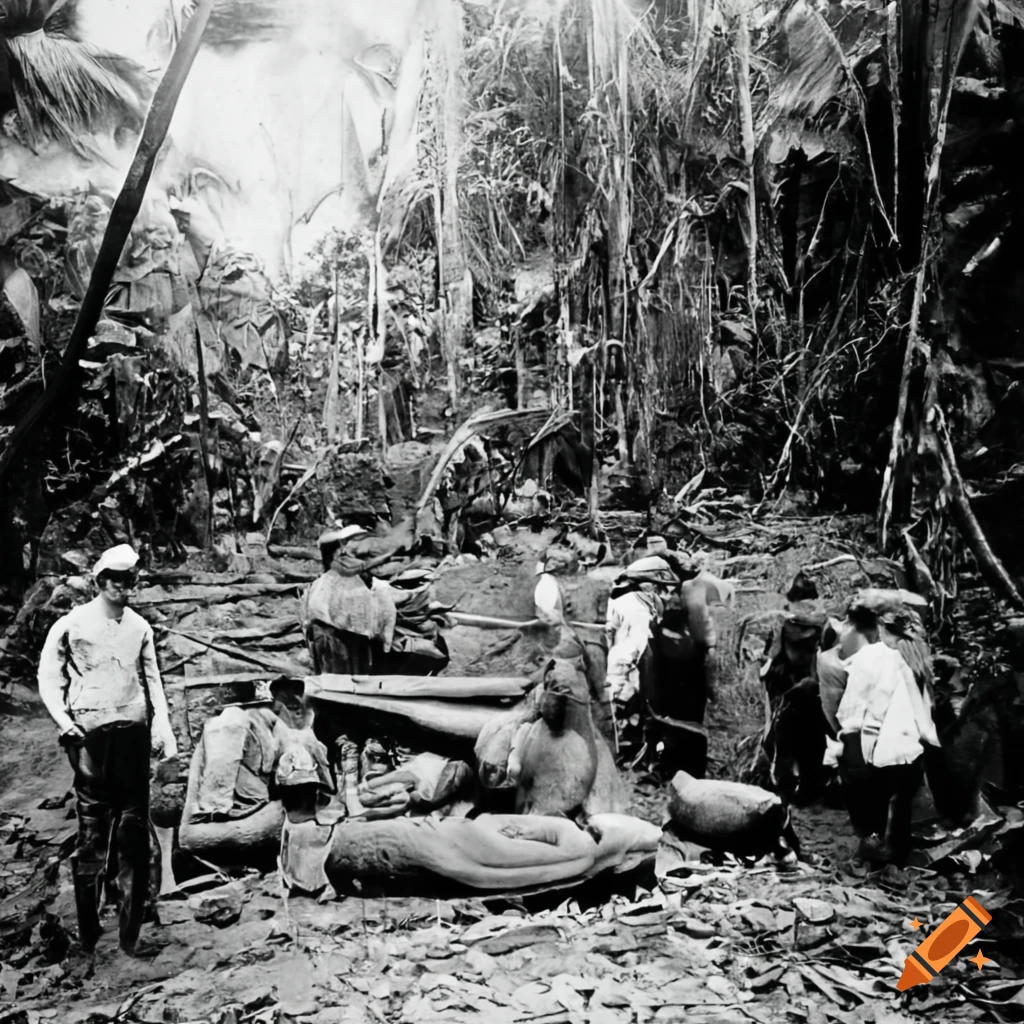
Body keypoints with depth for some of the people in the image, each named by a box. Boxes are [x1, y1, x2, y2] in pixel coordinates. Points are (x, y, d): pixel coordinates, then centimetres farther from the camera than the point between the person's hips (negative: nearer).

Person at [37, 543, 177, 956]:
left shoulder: (140, 627, 11)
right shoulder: (71, 624, 1)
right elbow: (49, 678, 4)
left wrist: (162, 725, 6)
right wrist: (64, 721, -8)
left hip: (133, 730, 3)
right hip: (90, 732, -3)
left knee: (135, 825, 3)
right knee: (92, 823, -1)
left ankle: (131, 928, 11)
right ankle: (87, 931, 9)